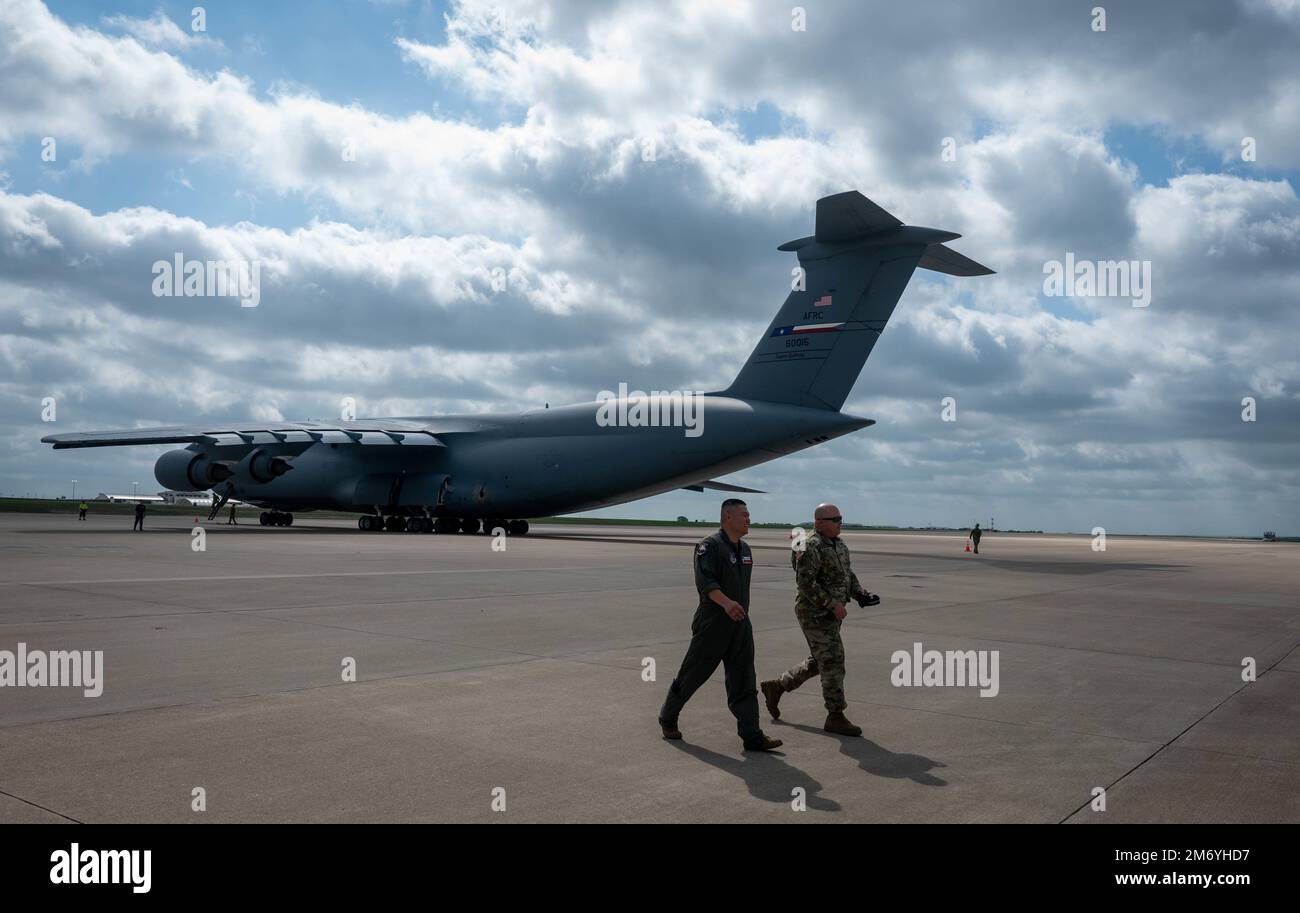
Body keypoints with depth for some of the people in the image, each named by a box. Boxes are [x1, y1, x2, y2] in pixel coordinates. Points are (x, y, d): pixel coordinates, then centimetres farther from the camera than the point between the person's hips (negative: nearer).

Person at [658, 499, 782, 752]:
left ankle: (752, 736, 0)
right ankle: (667, 718, 26)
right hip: (712, 624, -7)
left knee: (744, 681, 1)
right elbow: (705, 581, -25)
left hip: (740, 625, 7)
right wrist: (726, 603, -39)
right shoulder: (709, 546, -12)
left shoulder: (745, 550, 14)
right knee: (693, 675, 6)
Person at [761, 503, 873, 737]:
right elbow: (805, 582, -23)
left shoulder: (839, 545, 13)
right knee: (832, 661, -8)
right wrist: (833, 604, -24)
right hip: (815, 613, -10)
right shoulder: (812, 548, -17)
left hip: (830, 614, 10)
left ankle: (776, 687, 30)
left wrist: (861, 594, 2)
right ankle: (835, 717, -1)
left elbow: (847, 575, 20)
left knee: (818, 662, 17)